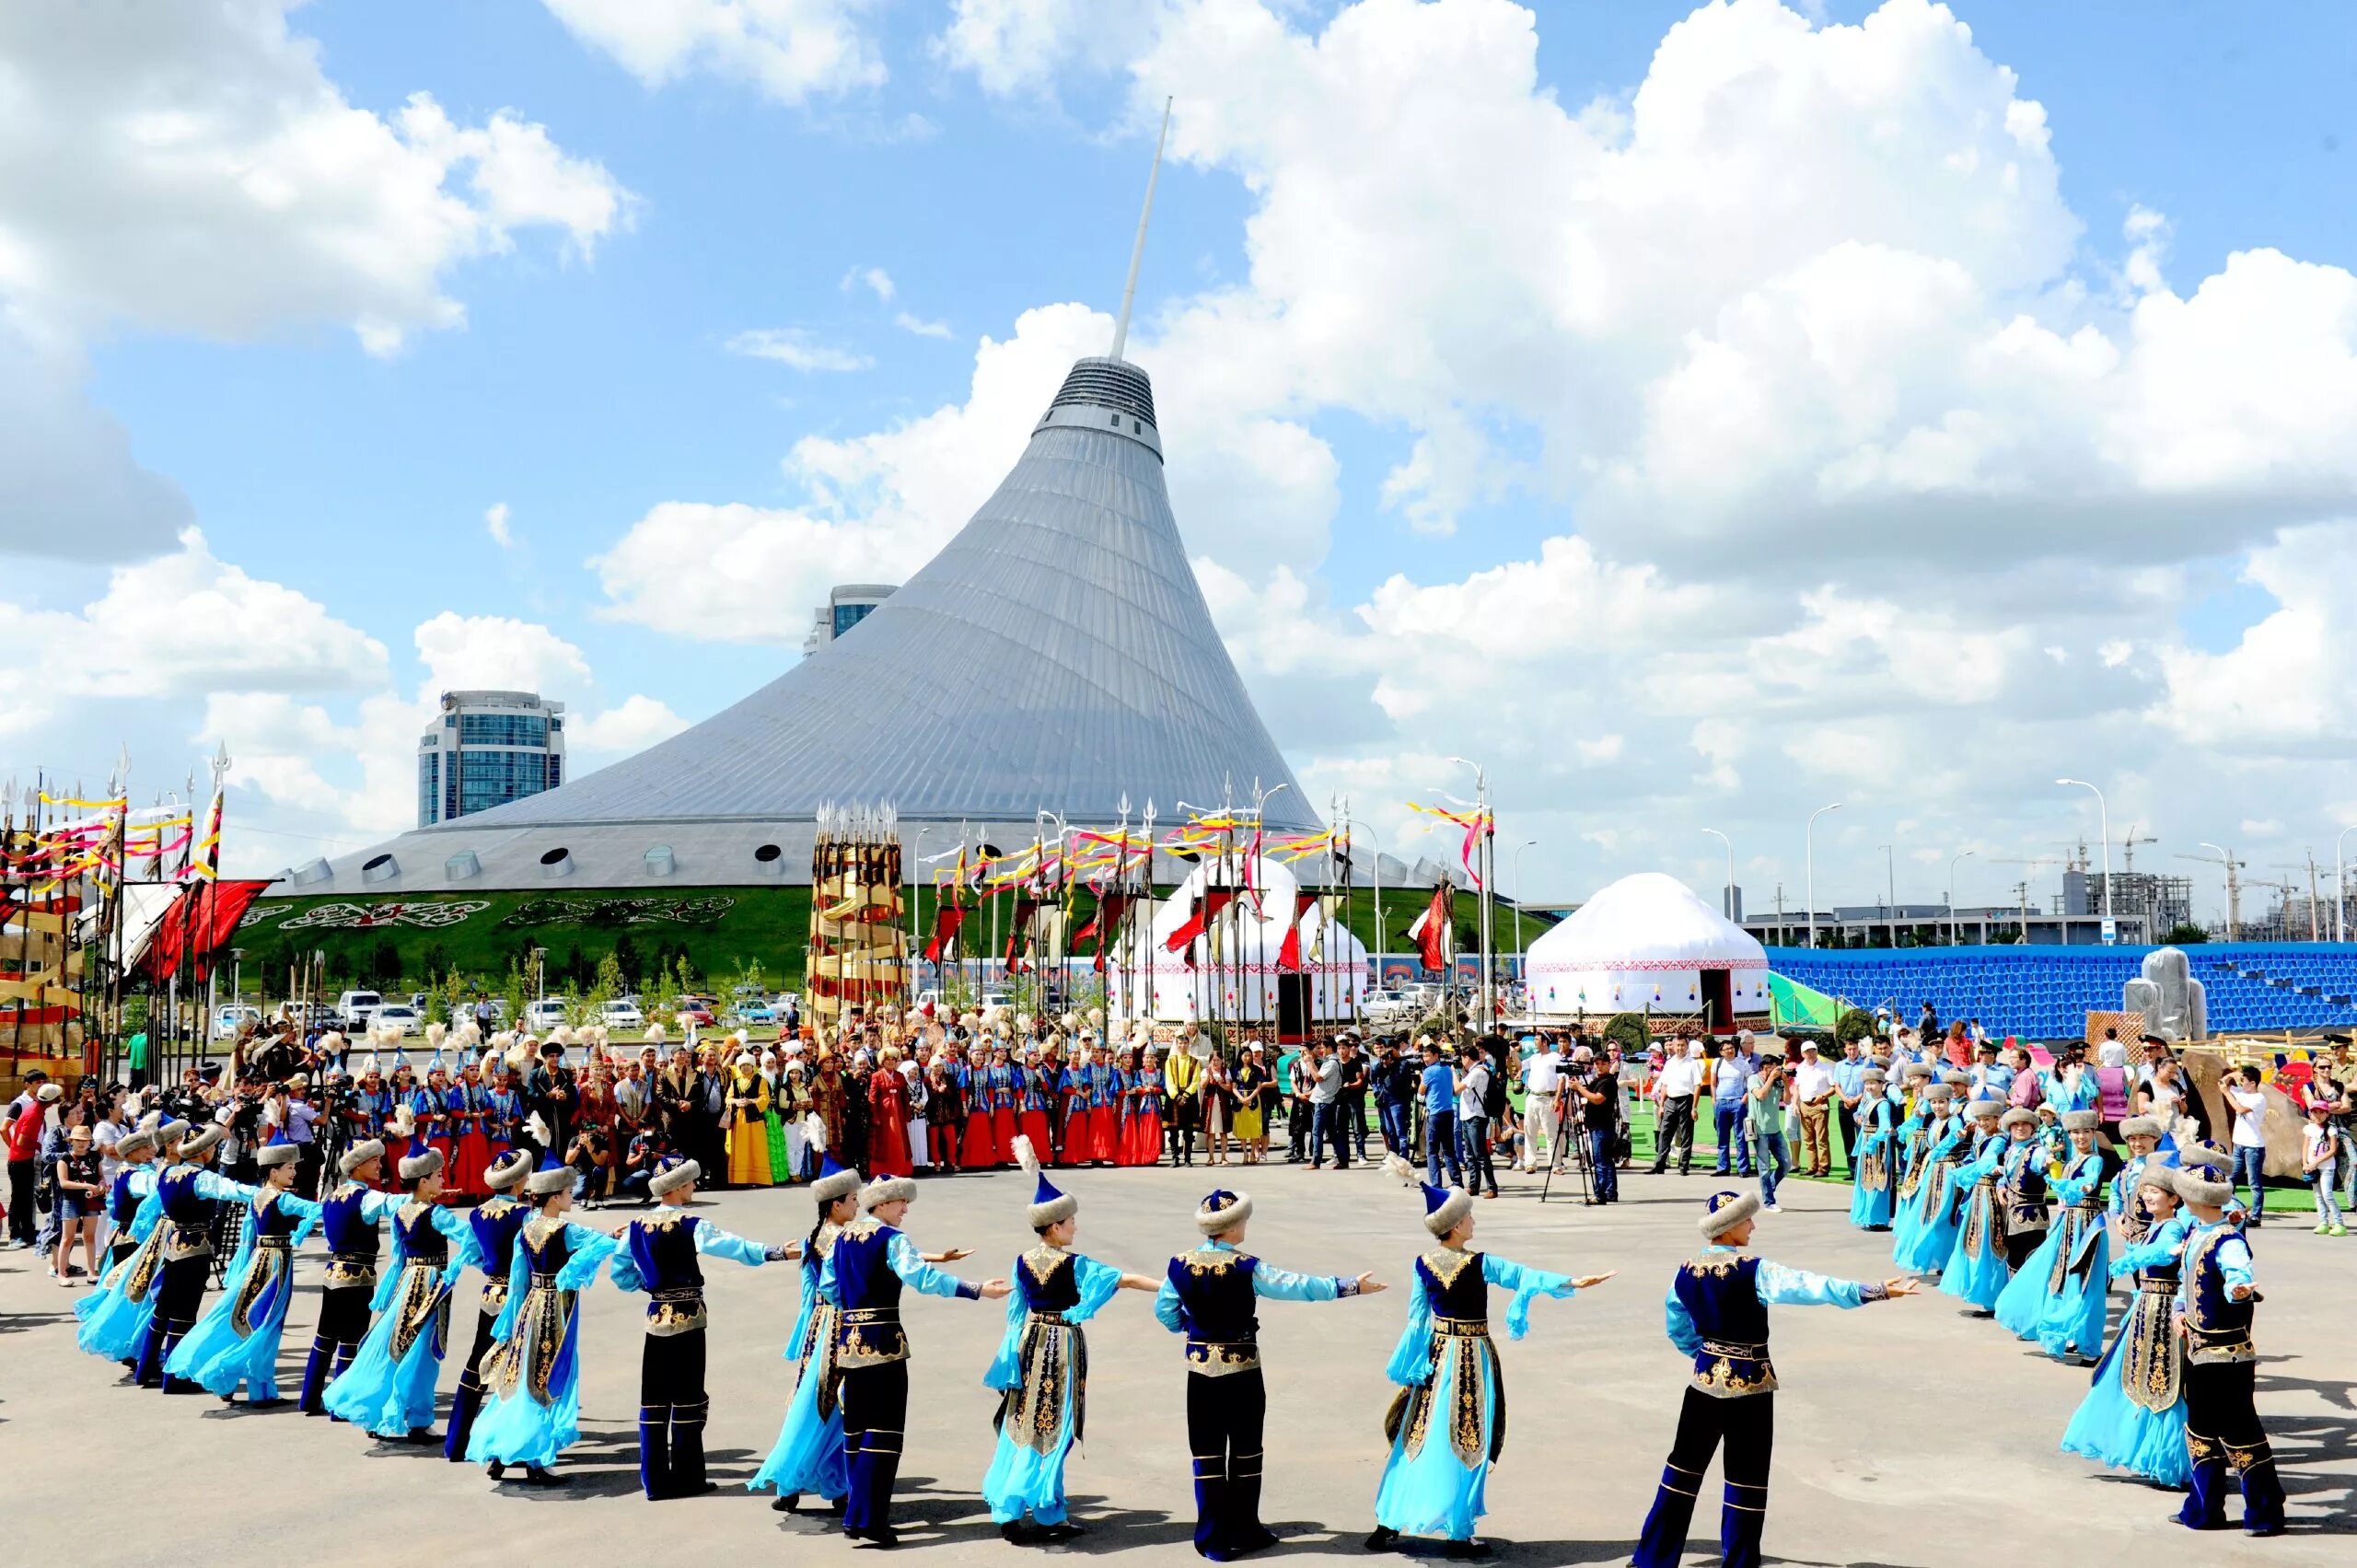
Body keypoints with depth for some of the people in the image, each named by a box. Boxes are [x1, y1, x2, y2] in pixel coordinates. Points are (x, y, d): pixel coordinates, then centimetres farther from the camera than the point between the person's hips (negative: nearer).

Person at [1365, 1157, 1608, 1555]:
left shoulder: (1423, 1264, -3)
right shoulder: (1479, 1264, -17)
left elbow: (1416, 1318, 3)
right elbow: (1524, 1277, -21)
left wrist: (1414, 1363, 11)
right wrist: (1572, 1282, -24)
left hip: (1435, 1356, 5)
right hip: (1471, 1358, -5)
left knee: (1418, 1436, 12)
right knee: (1465, 1444, 4)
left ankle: (1388, 1523, 15)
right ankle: (1459, 1532, 8)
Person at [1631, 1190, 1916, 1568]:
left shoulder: (1686, 1272, 0)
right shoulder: (1752, 1272, -18)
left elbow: (1677, 1330, 13)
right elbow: (1810, 1287, -27)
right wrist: (1875, 1291, -29)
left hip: (1706, 1378, 6)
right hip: (1749, 1384, -6)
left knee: (1685, 1466, 15)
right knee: (1746, 1479, 5)